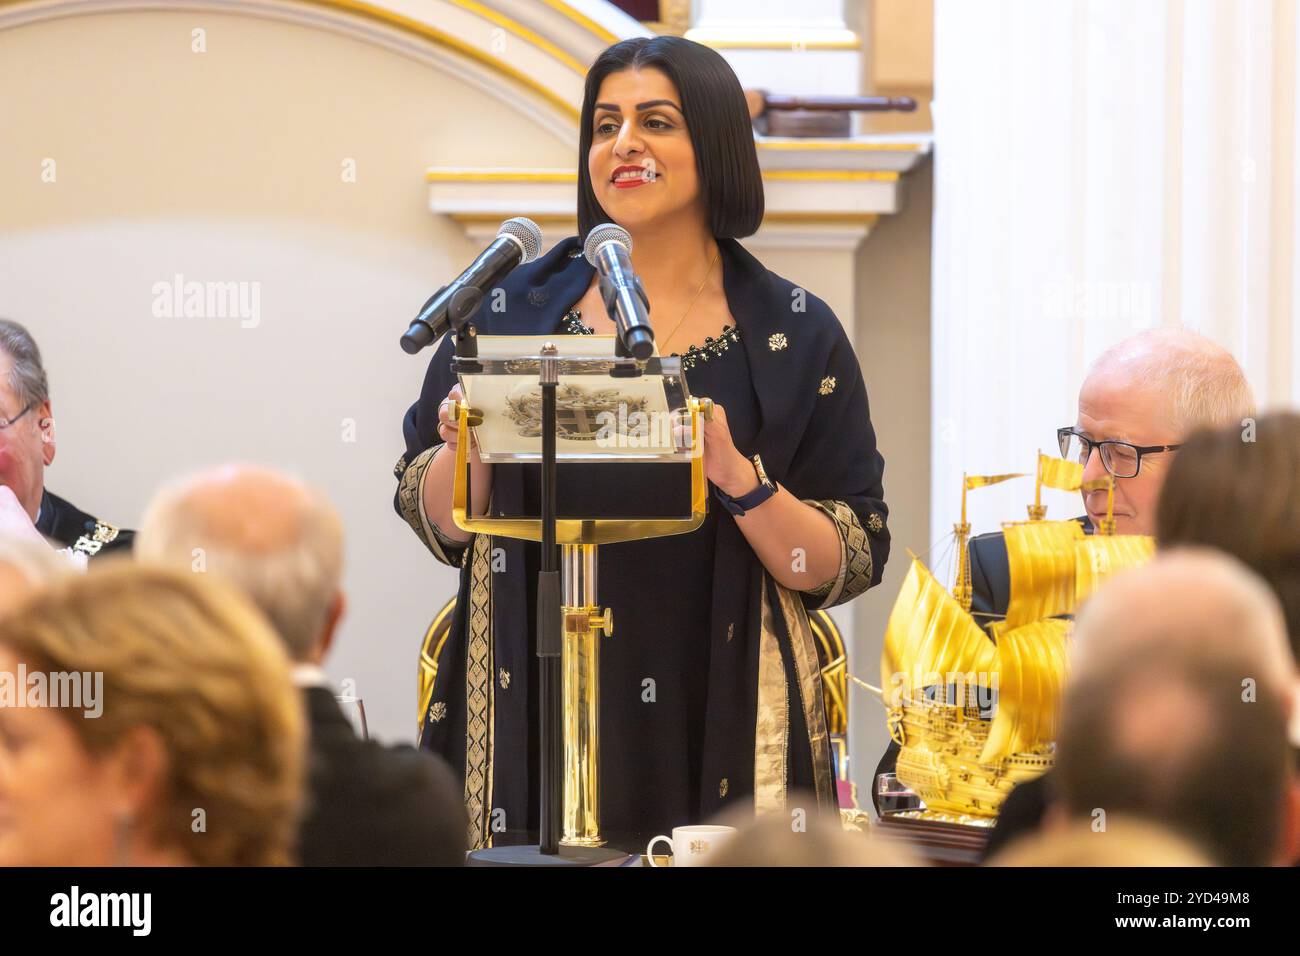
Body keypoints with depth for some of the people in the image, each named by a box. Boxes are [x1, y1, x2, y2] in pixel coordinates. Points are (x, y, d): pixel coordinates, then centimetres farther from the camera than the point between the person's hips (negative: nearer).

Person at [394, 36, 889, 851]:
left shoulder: (794, 337, 1)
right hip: (531, 735, 1)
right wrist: (465, 448, -12)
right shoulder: (513, 310, 4)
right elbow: (439, 526, 8)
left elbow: (848, 568, -3)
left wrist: (737, 475, -18)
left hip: (719, 740, -1)